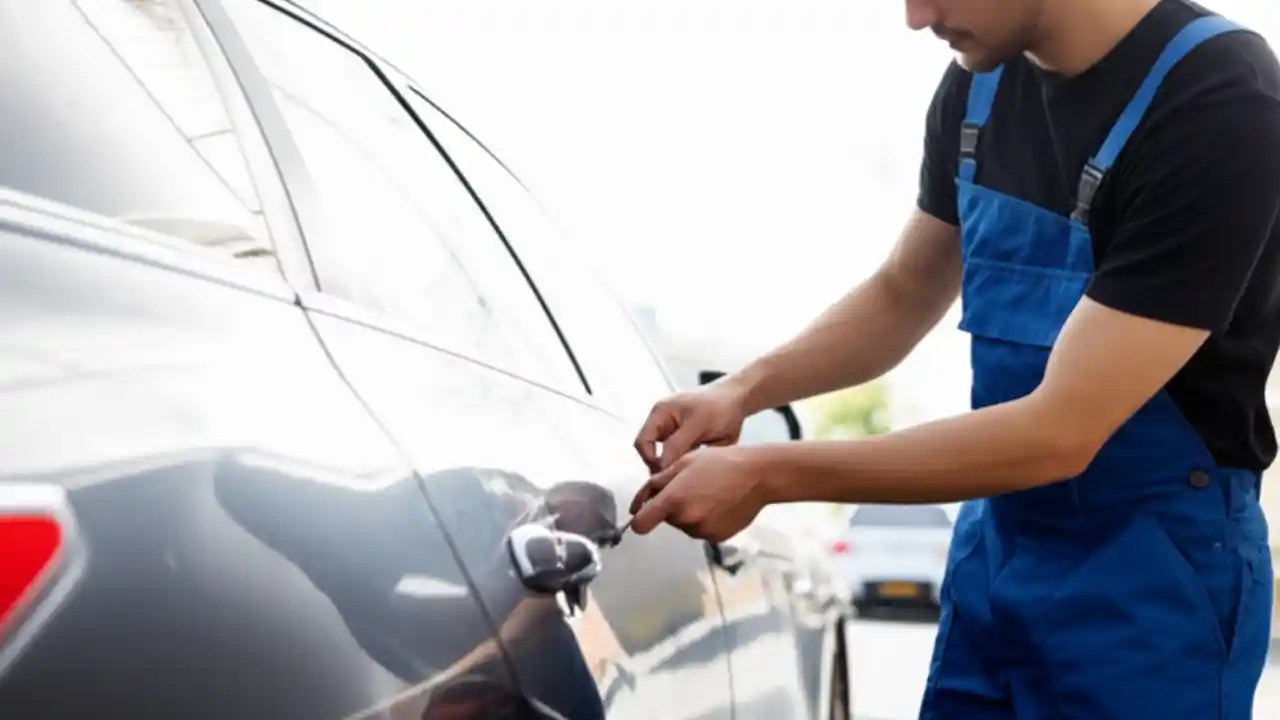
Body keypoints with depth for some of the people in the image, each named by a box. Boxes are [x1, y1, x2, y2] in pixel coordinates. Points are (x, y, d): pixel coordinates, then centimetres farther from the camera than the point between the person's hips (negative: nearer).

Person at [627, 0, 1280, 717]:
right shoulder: (980, 81, -1)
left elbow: (1058, 433, -26)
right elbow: (902, 296, 13)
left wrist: (767, 475, -23)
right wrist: (746, 388, -4)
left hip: (1153, 574, -6)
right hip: (993, 547, 6)